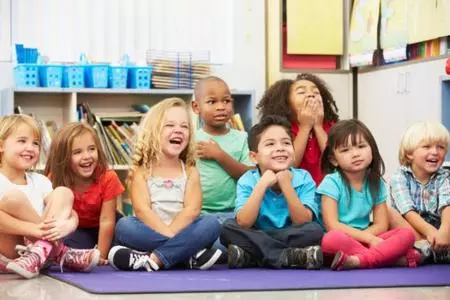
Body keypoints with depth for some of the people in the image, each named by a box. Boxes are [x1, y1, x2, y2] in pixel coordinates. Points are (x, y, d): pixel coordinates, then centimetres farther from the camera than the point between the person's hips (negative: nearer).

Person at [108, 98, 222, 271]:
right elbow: (142, 210, -11)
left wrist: (172, 233, -23)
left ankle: (154, 259, -32)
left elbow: (192, 210, -7)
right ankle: (191, 256, -31)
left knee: (212, 223, -24)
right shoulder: (142, 171, 3)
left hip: (183, 233, 2)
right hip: (150, 234, -2)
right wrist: (166, 235, -24)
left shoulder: (190, 172, 9)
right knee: (124, 226, -30)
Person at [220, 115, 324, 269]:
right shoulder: (247, 181, -6)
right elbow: (243, 224, -20)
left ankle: (249, 257, -27)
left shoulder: (303, 179, -6)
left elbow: (304, 222, -17)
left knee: (315, 230, -28)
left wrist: (286, 186, -25)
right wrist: (262, 185, -24)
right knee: (228, 227, -25)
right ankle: (291, 257, -26)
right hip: (257, 239, 1)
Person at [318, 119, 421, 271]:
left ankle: (358, 260, -37)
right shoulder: (331, 183, -6)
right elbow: (332, 226, -14)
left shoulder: (376, 184, 9)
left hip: (366, 239, 5)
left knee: (407, 234, -17)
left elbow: (381, 225, 6)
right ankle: (396, 259, -35)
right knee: (332, 239, -40)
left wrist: (362, 237, -15)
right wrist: (369, 238, -18)